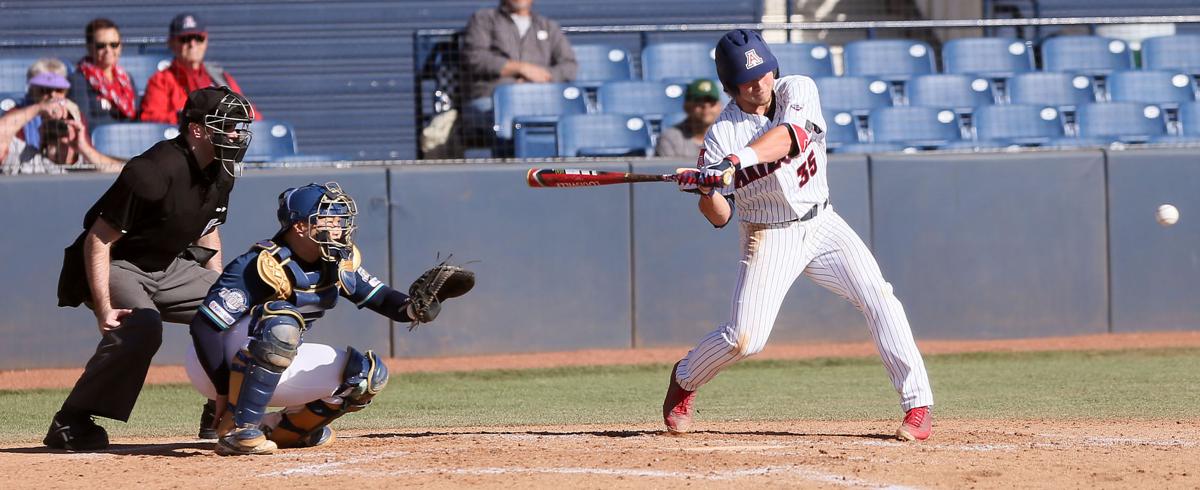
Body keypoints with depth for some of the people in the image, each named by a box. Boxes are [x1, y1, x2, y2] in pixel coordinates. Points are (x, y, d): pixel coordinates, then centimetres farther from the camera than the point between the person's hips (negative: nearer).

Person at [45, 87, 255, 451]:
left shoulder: (221, 174, -2)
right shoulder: (156, 171, -28)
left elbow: (208, 231, 17)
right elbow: (98, 240, -25)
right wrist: (104, 309, -32)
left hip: (169, 267, 9)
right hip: (117, 267, -9)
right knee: (141, 327, -35)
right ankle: (70, 424, -27)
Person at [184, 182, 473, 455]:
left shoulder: (338, 263, -3)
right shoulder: (264, 266, -26)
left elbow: (382, 299, 3)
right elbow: (205, 327, -28)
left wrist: (413, 309, -21)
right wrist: (225, 394, -30)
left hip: (276, 371, 8)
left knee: (368, 374, -4)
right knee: (281, 323, -36)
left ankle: (282, 429, 8)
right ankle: (236, 429, -33)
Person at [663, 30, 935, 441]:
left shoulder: (797, 91, -8)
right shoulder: (722, 135, -12)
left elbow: (786, 136, -29)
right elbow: (720, 218, -11)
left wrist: (739, 160, -45)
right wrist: (707, 192, -34)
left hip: (822, 224, 2)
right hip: (769, 237, -2)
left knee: (878, 298, -15)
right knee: (744, 339, -10)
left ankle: (918, 407, -13)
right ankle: (684, 380, 22)